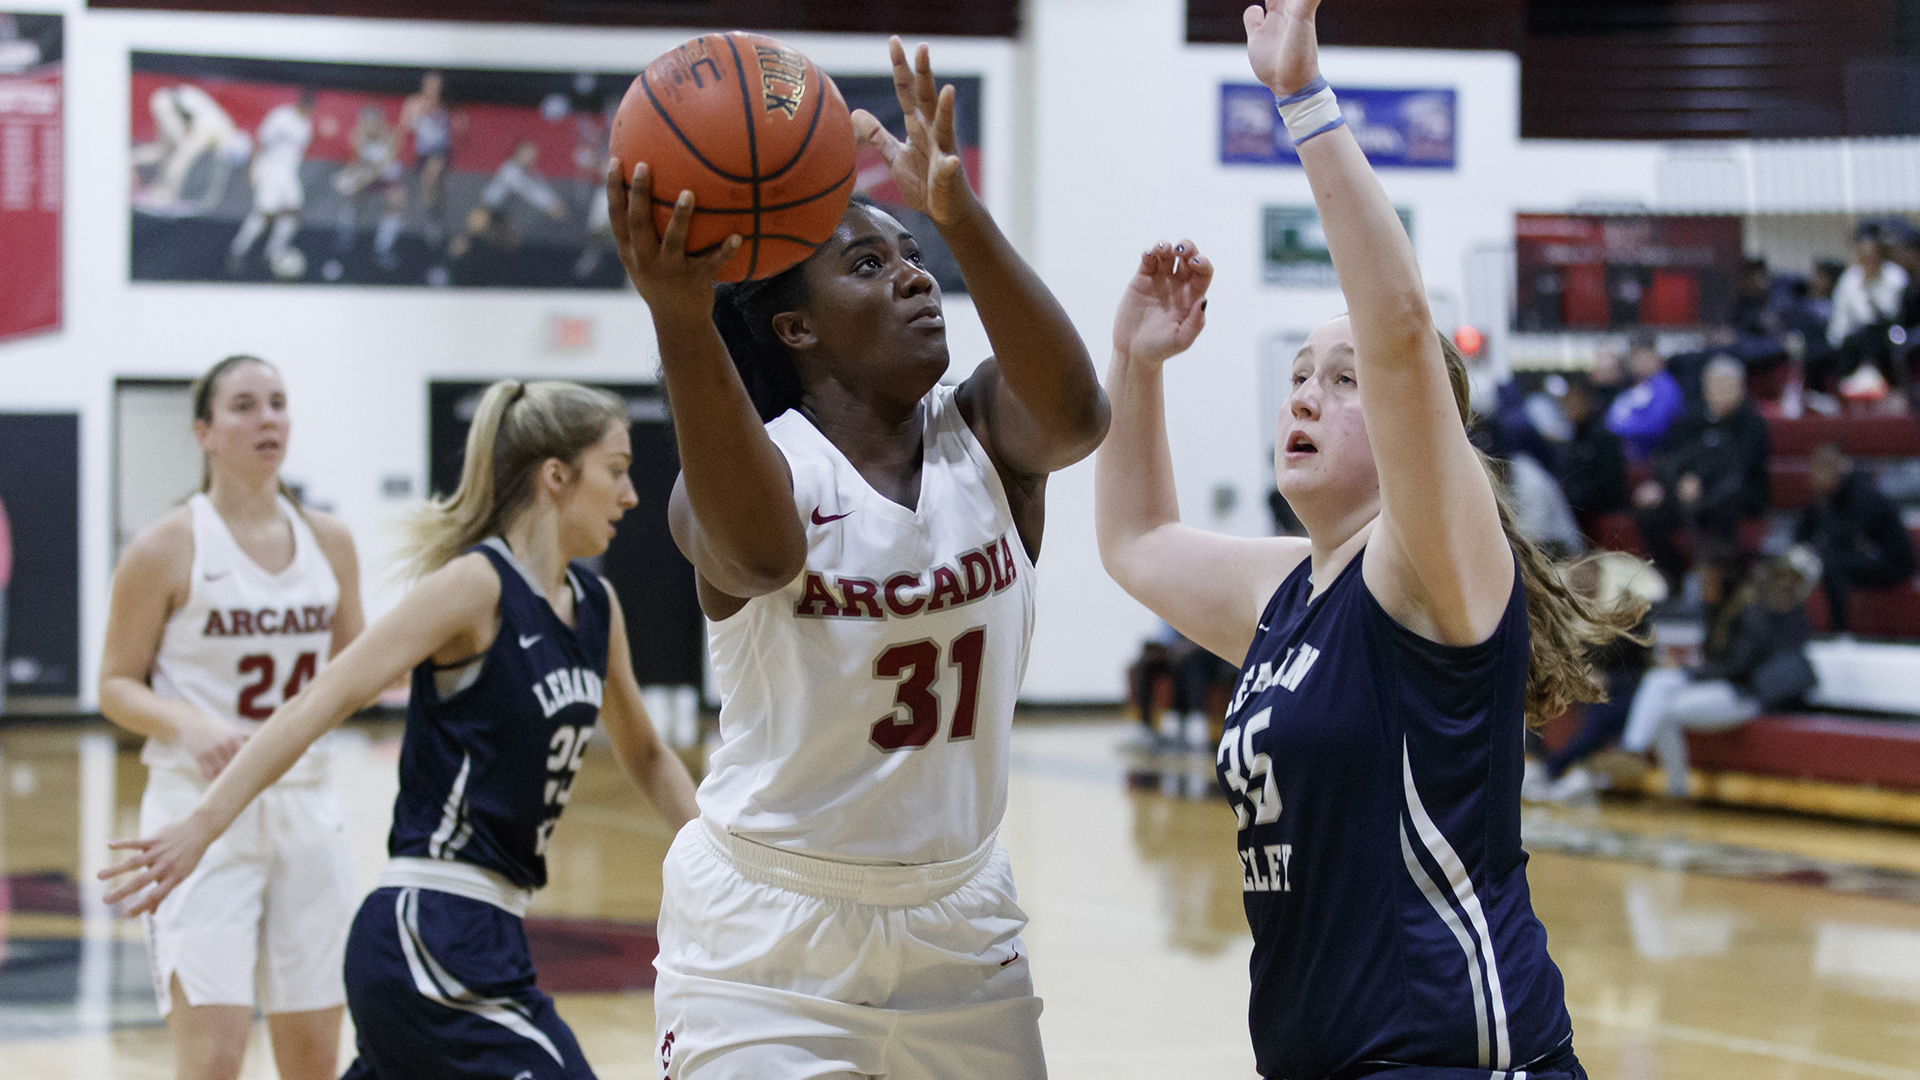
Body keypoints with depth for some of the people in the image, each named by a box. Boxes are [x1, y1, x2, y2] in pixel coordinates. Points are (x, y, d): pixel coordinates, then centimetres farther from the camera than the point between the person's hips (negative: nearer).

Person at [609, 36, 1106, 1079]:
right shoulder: (754, 462, -14)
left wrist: (960, 216, -40)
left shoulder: (983, 435, -2)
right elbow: (760, 551, -39)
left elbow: (1076, 415, -26)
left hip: (960, 925, 4)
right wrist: (679, 321, -54)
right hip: (768, 943, -4)